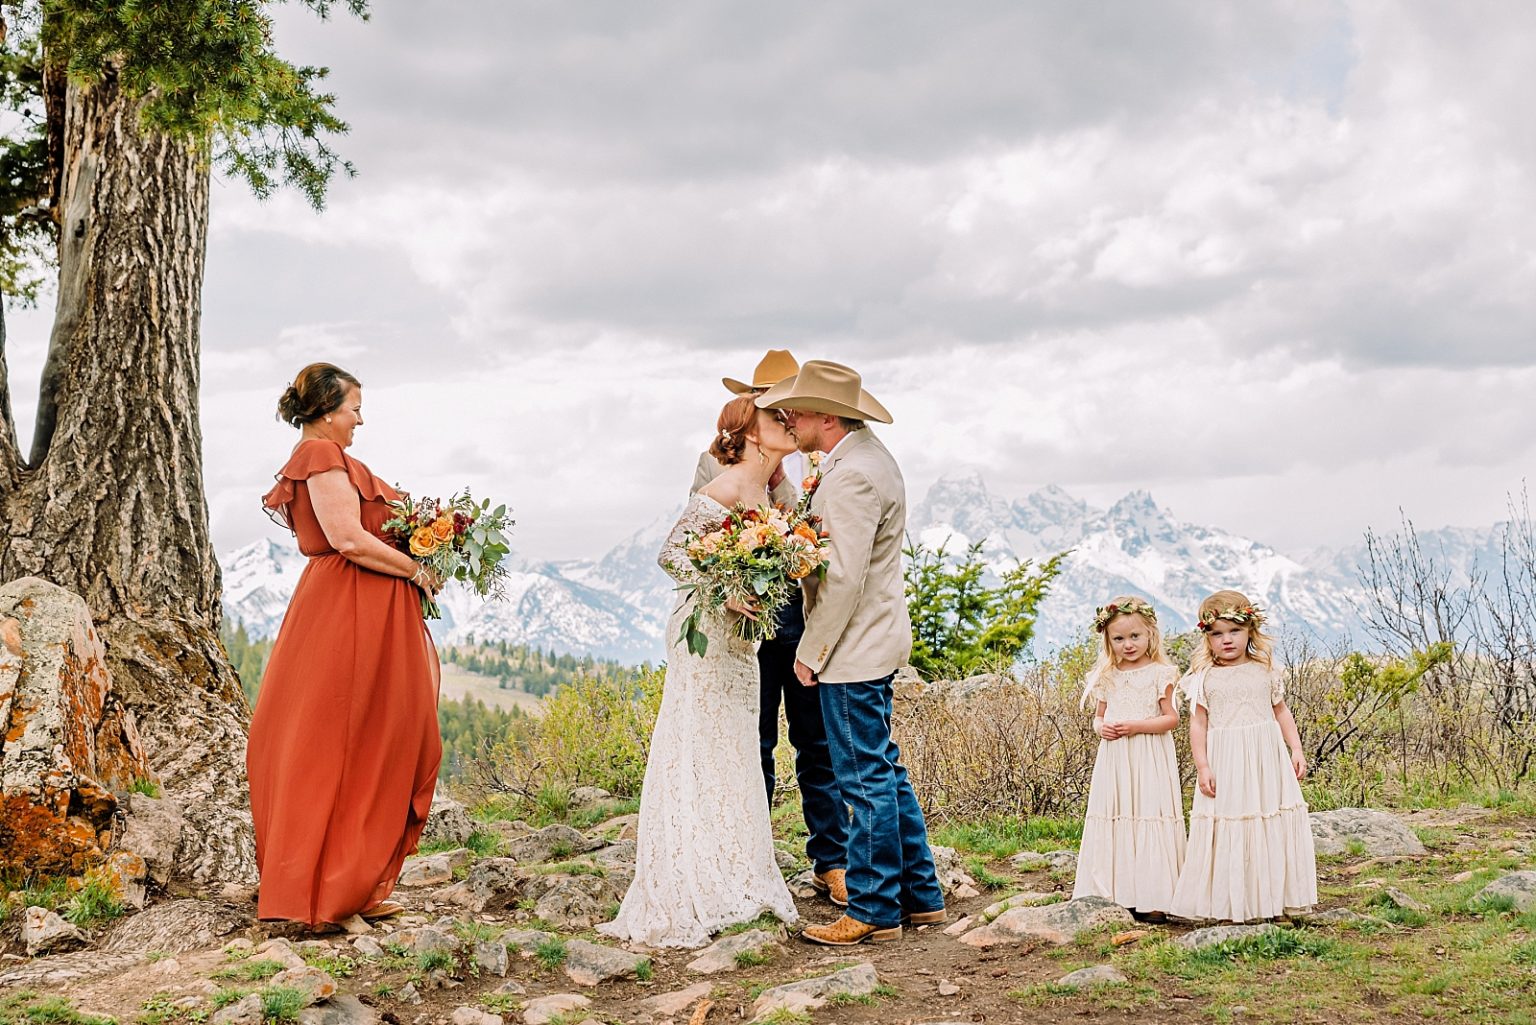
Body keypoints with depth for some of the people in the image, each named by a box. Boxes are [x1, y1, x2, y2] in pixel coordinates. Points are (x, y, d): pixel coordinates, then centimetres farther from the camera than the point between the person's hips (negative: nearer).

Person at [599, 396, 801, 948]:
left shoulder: (764, 490, 9)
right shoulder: (724, 490, -17)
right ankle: (687, 902, 1)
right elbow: (671, 553, -16)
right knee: (695, 762, -4)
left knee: (731, 759, 13)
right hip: (704, 636, -9)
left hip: (738, 638, 9)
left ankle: (730, 889, 21)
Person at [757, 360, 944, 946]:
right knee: (885, 772, 16)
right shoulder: (865, 456, 14)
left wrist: (811, 652, -17)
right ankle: (919, 895, 25)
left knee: (866, 779, -2)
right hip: (874, 642, 11)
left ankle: (874, 912, 7)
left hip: (854, 650, -11)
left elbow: (844, 577, -23)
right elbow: (816, 534, 13)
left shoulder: (853, 475, -20)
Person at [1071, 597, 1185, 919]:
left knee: (1149, 817, -5)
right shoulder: (1106, 677, 9)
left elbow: (1171, 718, -6)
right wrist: (1101, 728, -5)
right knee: (1114, 822, 4)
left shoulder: (1159, 673, -4)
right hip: (1114, 759, 5)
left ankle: (1151, 899, -2)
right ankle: (1114, 894, 9)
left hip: (1149, 762, -5)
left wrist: (1136, 726, -17)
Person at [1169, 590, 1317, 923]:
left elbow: (1281, 712, 14)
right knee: (1227, 829, -2)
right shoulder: (1204, 678, -1)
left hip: (1266, 759, 2)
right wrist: (1202, 766, -8)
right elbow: (1198, 723, -1)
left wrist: (1296, 749, 6)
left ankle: (1273, 897, 14)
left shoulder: (1266, 671, 6)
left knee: (1272, 828, 4)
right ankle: (1228, 901, 5)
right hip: (1225, 762, -2)